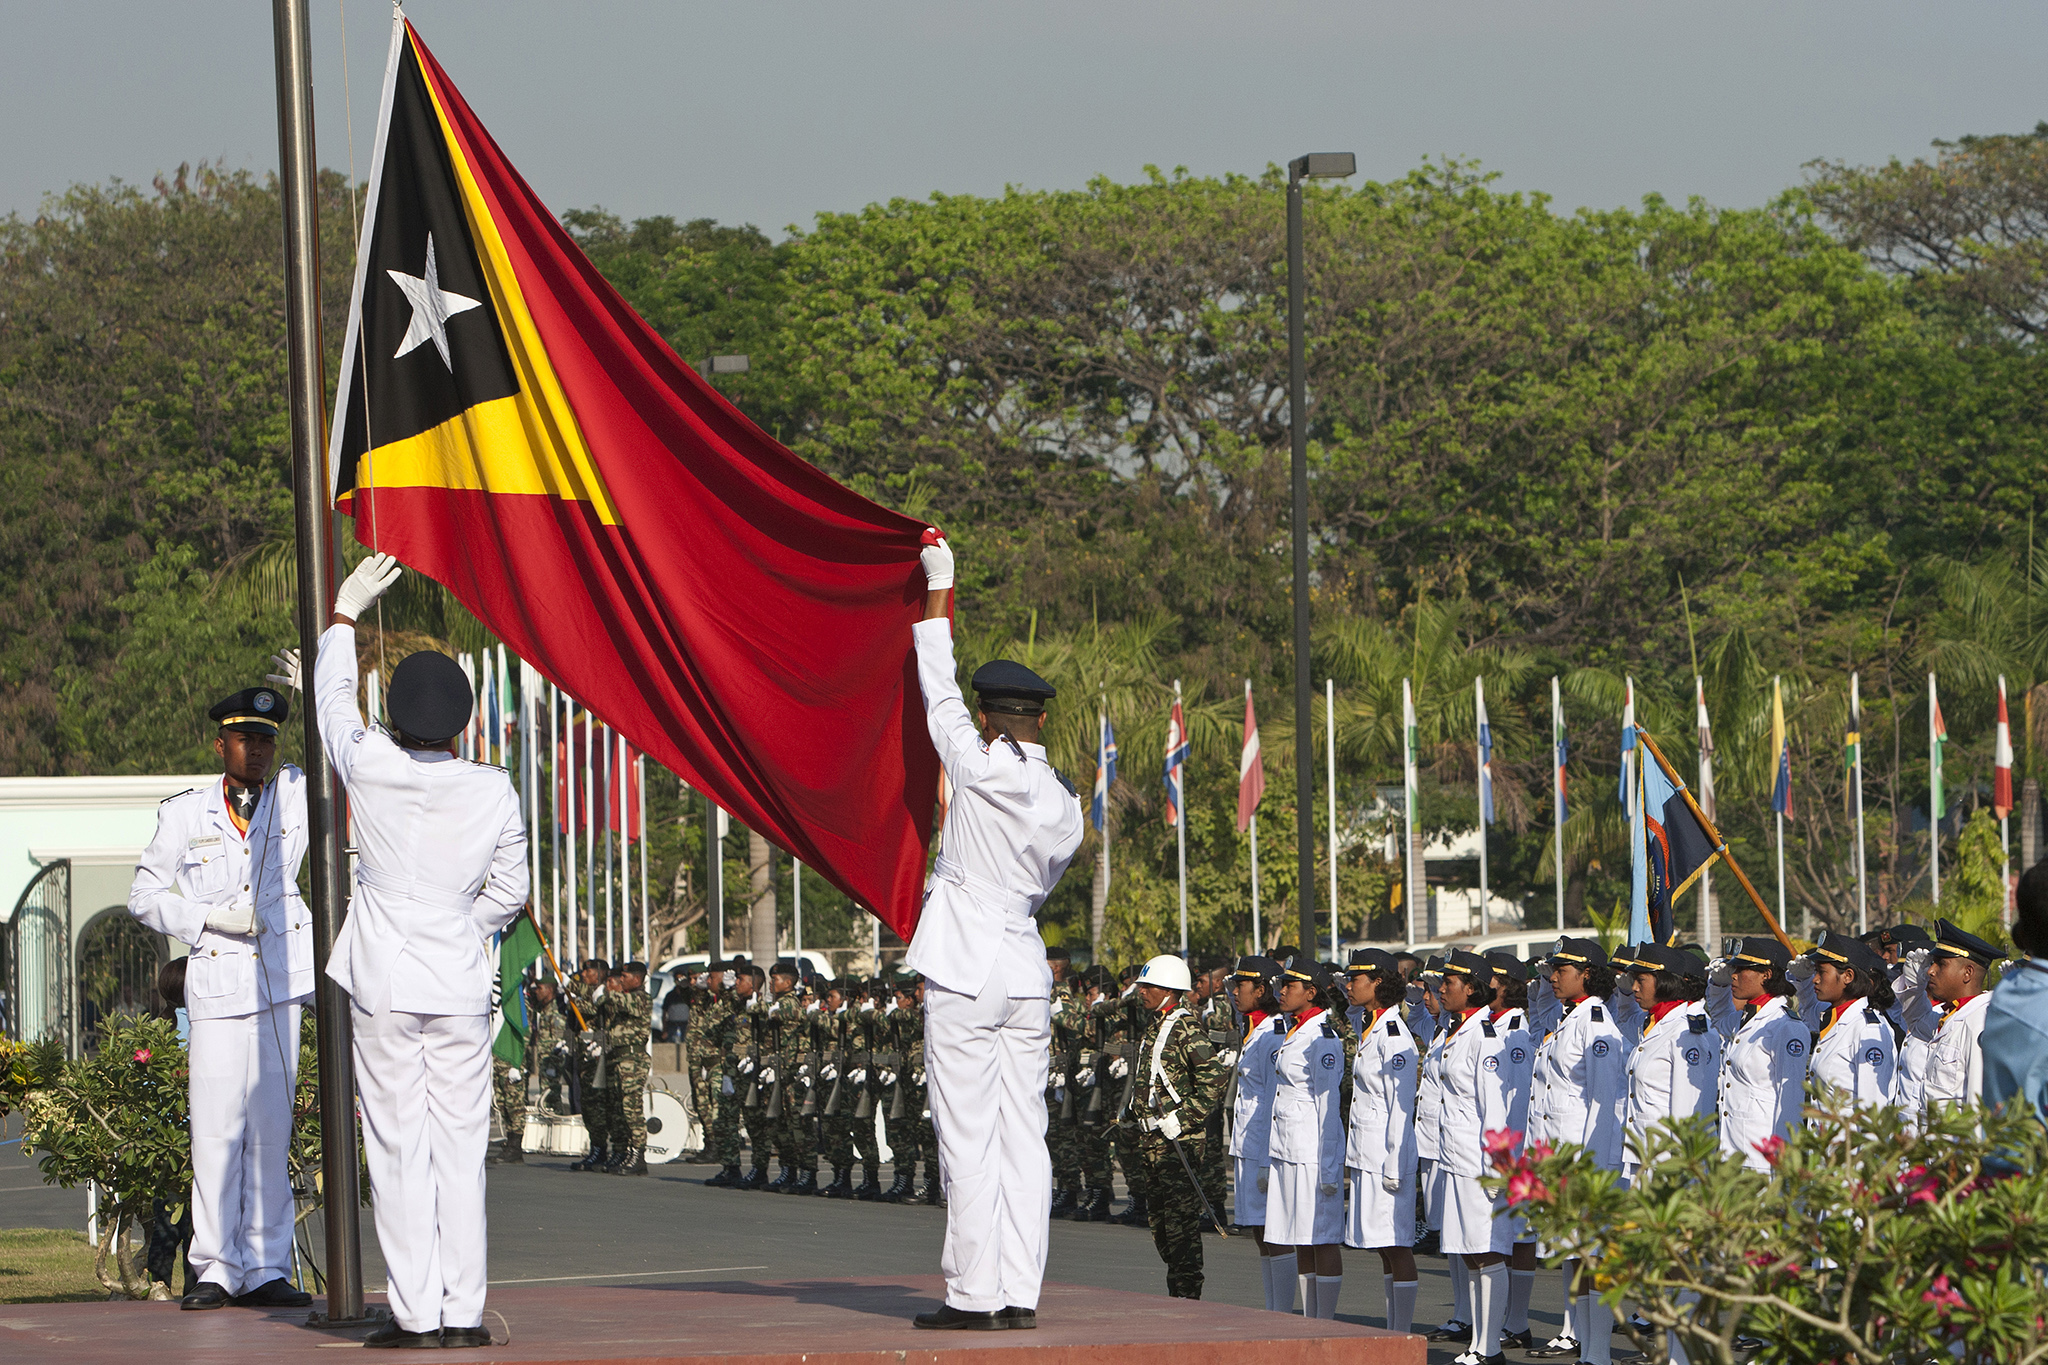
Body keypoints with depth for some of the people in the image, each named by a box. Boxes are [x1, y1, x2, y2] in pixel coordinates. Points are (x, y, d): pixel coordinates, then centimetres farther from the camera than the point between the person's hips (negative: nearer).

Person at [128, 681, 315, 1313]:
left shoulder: (295, 796, 11)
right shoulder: (184, 813, 7)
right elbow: (145, 896, 8)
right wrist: (210, 917, -6)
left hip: (280, 982, 2)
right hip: (217, 983, -2)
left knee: (271, 1129, 2)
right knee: (216, 1130, -6)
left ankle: (265, 1268, 6)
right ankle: (216, 1269, 0)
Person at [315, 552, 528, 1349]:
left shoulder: (370, 769, -8)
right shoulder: (494, 792, -4)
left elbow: (333, 704, 12)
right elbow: (510, 891, 6)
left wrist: (344, 612, 25)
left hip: (382, 984, -2)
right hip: (461, 984, 2)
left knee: (399, 1148, 0)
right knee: (461, 1147, 5)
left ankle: (417, 1313, -2)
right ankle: (463, 1311, 4)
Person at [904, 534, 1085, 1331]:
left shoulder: (978, 767, -9)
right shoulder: (1065, 806, 7)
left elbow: (938, 695, 4)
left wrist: (938, 594, 16)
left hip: (966, 973, -6)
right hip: (1027, 975, 6)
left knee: (969, 1140, -5)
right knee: (1023, 1137, 5)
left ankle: (975, 1295, -6)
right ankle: (1020, 1294, 4)